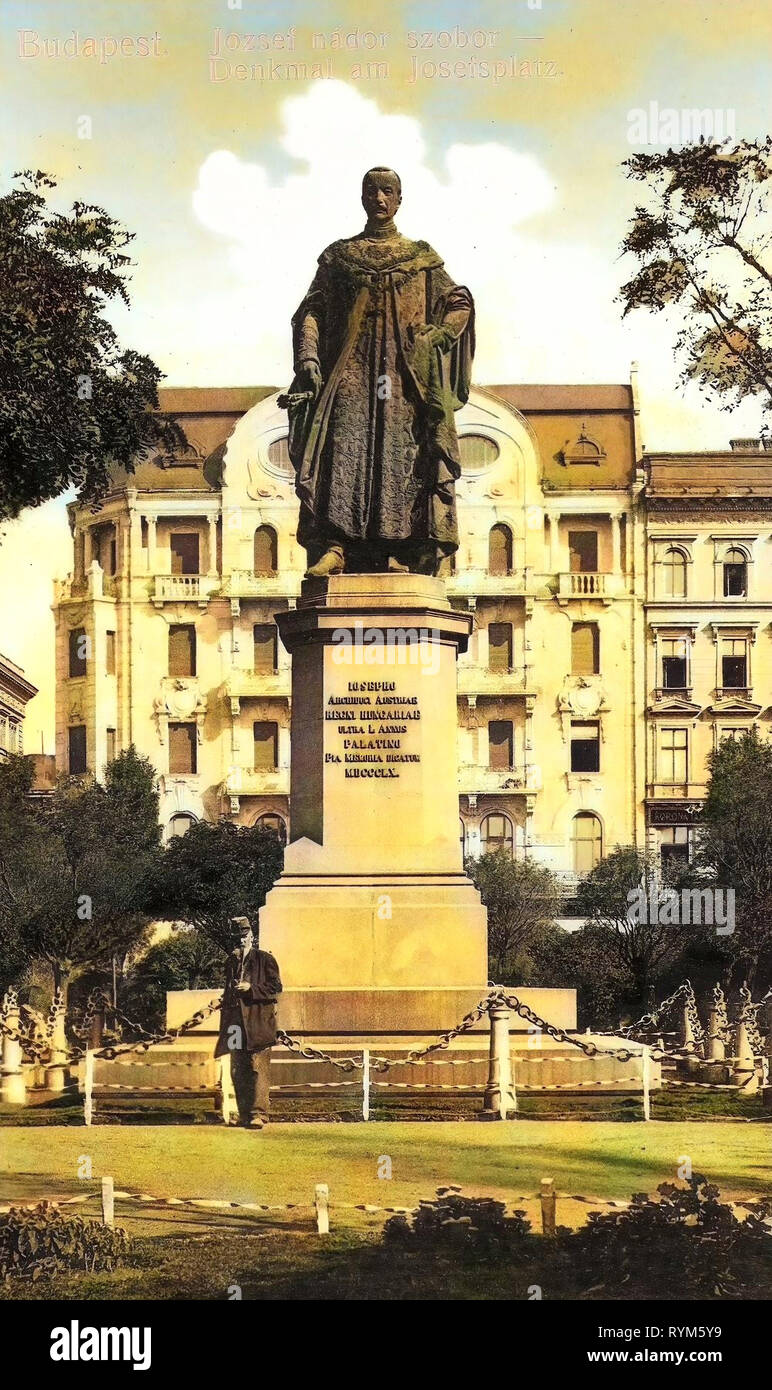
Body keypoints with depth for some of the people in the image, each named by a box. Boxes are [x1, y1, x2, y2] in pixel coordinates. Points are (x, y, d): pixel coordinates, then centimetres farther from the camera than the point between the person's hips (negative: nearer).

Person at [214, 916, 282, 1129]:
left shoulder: (265, 959, 1)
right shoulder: (232, 961, 18)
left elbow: (276, 987, -3)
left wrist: (251, 988, -14)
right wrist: (225, 1022, 17)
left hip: (258, 1021, -6)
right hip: (236, 1022, 6)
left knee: (258, 1068, -12)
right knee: (237, 1071, 5)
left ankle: (258, 1114, -15)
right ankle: (244, 1114, 11)